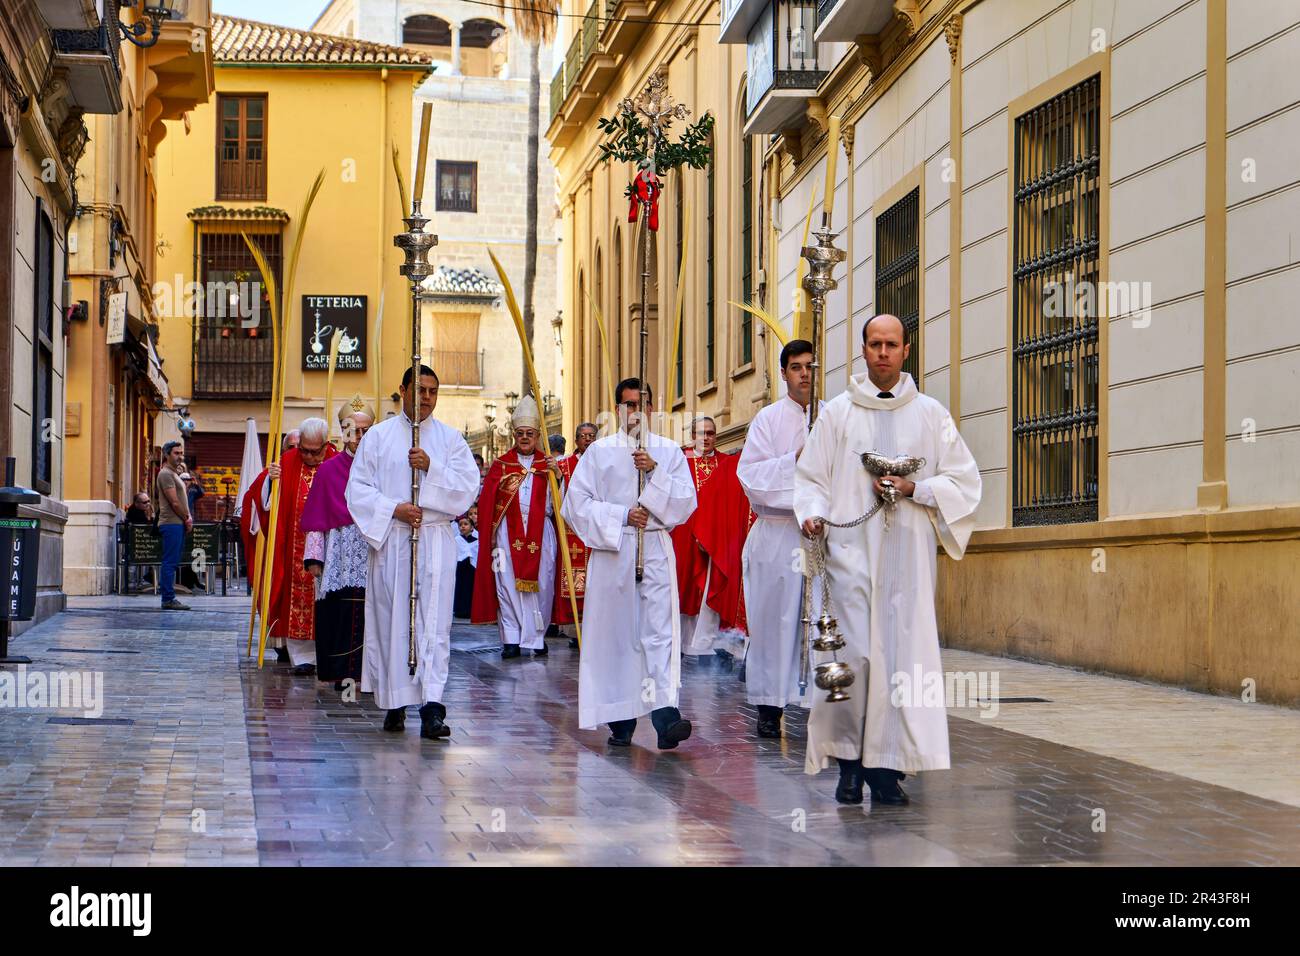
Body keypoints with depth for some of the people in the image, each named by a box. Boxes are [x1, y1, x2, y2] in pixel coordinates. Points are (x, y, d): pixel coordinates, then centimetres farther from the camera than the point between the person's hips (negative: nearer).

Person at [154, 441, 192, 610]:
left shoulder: (174, 474, 22)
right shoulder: (165, 474, -10)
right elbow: (174, 502, -15)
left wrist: (187, 519, 7)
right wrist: (187, 519, -6)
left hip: (179, 523, 10)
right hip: (172, 523, -10)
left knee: (172, 563, 10)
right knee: (170, 563, -10)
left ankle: (169, 598, 11)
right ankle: (168, 599, -10)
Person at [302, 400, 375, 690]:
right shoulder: (329, 470, 6)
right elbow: (317, 519, 4)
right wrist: (314, 557, -2)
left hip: (374, 551, 1)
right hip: (340, 552, -1)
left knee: (370, 611, -4)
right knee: (339, 610, -5)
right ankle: (342, 674, 1)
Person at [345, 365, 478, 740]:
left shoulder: (451, 439, 10)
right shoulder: (378, 436, 8)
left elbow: (468, 487, -1)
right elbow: (357, 488, 3)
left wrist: (431, 467, -14)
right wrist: (393, 509, -11)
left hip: (435, 542, 0)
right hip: (389, 539, 1)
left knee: (433, 621, -9)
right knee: (391, 620, 2)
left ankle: (431, 706, -16)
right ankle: (395, 704, 12)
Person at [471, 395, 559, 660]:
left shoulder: (548, 464, 11)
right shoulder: (501, 464, 9)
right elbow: (487, 501, 6)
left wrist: (557, 474, -14)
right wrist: (489, 533, -2)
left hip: (540, 533, 0)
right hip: (508, 533, 0)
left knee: (540, 585, 0)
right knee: (508, 585, -3)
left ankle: (538, 637, 10)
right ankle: (511, 640, -1)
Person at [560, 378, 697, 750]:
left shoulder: (669, 451, 12)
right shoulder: (599, 451, 10)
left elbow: (686, 500, 3)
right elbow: (577, 503, 3)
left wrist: (655, 471, -10)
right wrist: (622, 516, -7)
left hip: (656, 551, 0)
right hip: (612, 552, 1)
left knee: (661, 629, -13)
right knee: (616, 632, 1)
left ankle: (665, 713, -23)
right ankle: (620, 720, 8)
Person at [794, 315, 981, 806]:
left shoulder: (931, 414, 11)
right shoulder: (838, 412, 10)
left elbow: (964, 480, 10)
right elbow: (811, 476, 10)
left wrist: (913, 488, -6)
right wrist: (813, 514, -10)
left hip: (908, 554, 1)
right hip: (850, 550, -1)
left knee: (902, 652, -4)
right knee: (852, 653, -8)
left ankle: (887, 767, 1)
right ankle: (849, 763, 2)